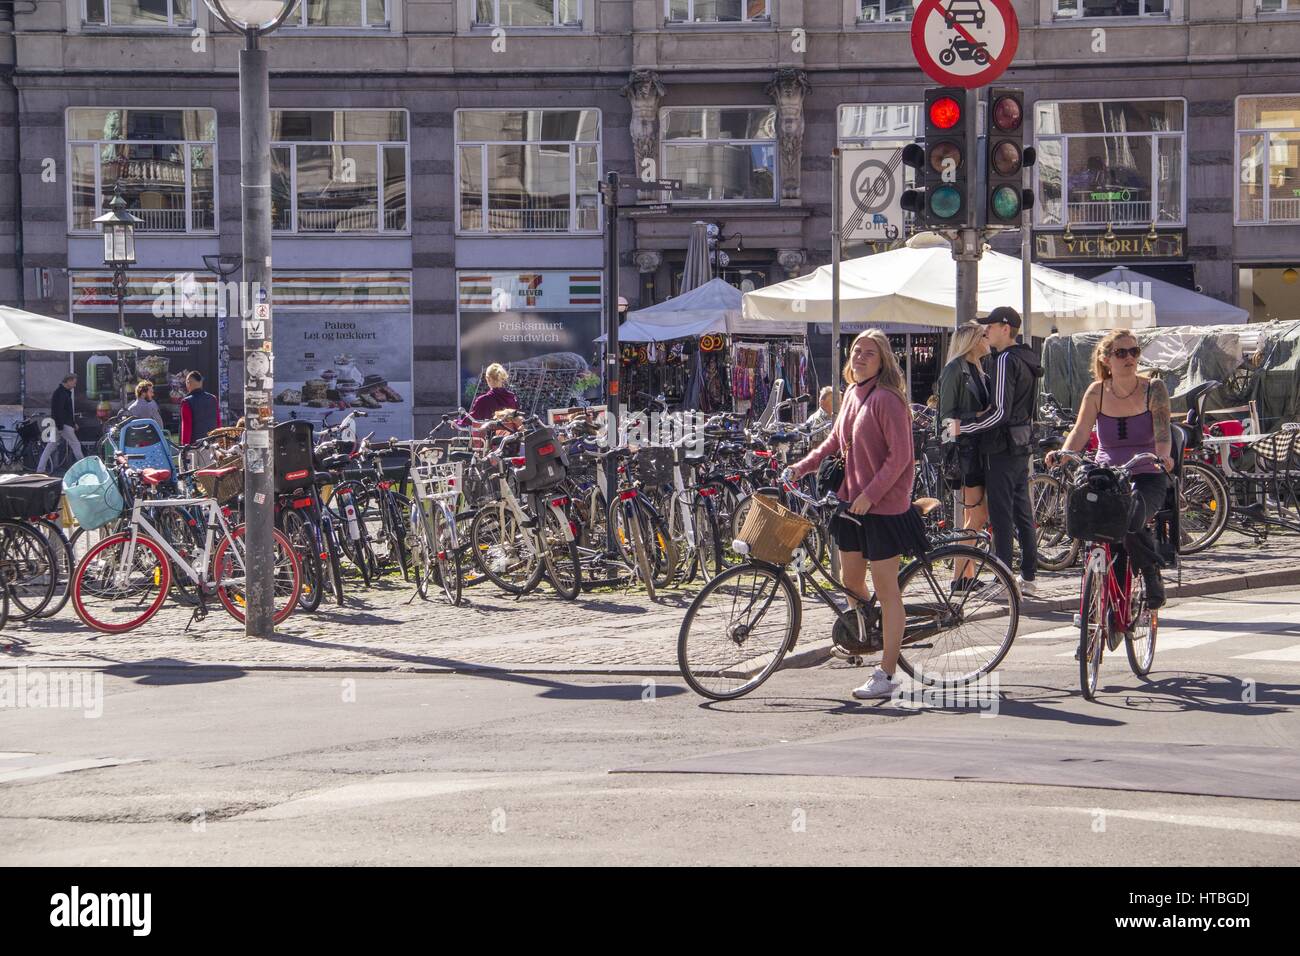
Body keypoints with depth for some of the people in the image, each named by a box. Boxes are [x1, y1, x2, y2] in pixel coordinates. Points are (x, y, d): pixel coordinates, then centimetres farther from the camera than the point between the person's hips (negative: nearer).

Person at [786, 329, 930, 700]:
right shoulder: (851, 394, 9)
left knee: (886, 590, -2)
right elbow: (835, 442, 19)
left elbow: (899, 455, -19)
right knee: (851, 581, 16)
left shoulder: (887, 399, -16)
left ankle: (886, 676, 3)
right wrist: (803, 465, 6)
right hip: (851, 502, 8)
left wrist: (871, 494, -22)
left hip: (883, 506, -8)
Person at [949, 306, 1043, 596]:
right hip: (1023, 444, 10)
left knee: (1001, 515, -6)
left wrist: (963, 425, -17)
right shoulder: (1027, 359, 14)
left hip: (1001, 448, -10)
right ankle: (1028, 577, 19)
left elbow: (1000, 411, -24)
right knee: (1022, 512, 14)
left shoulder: (1005, 360, -17)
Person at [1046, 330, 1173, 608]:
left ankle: (1152, 572, -4)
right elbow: (1080, 431, -5)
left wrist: (1163, 457, -35)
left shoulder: (1153, 389, -2)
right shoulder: (1097, 392, 3)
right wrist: (1062, 454, -26)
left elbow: (1162, 431, -13)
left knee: (1130, 521, -33)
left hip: (1147, 477, -3)